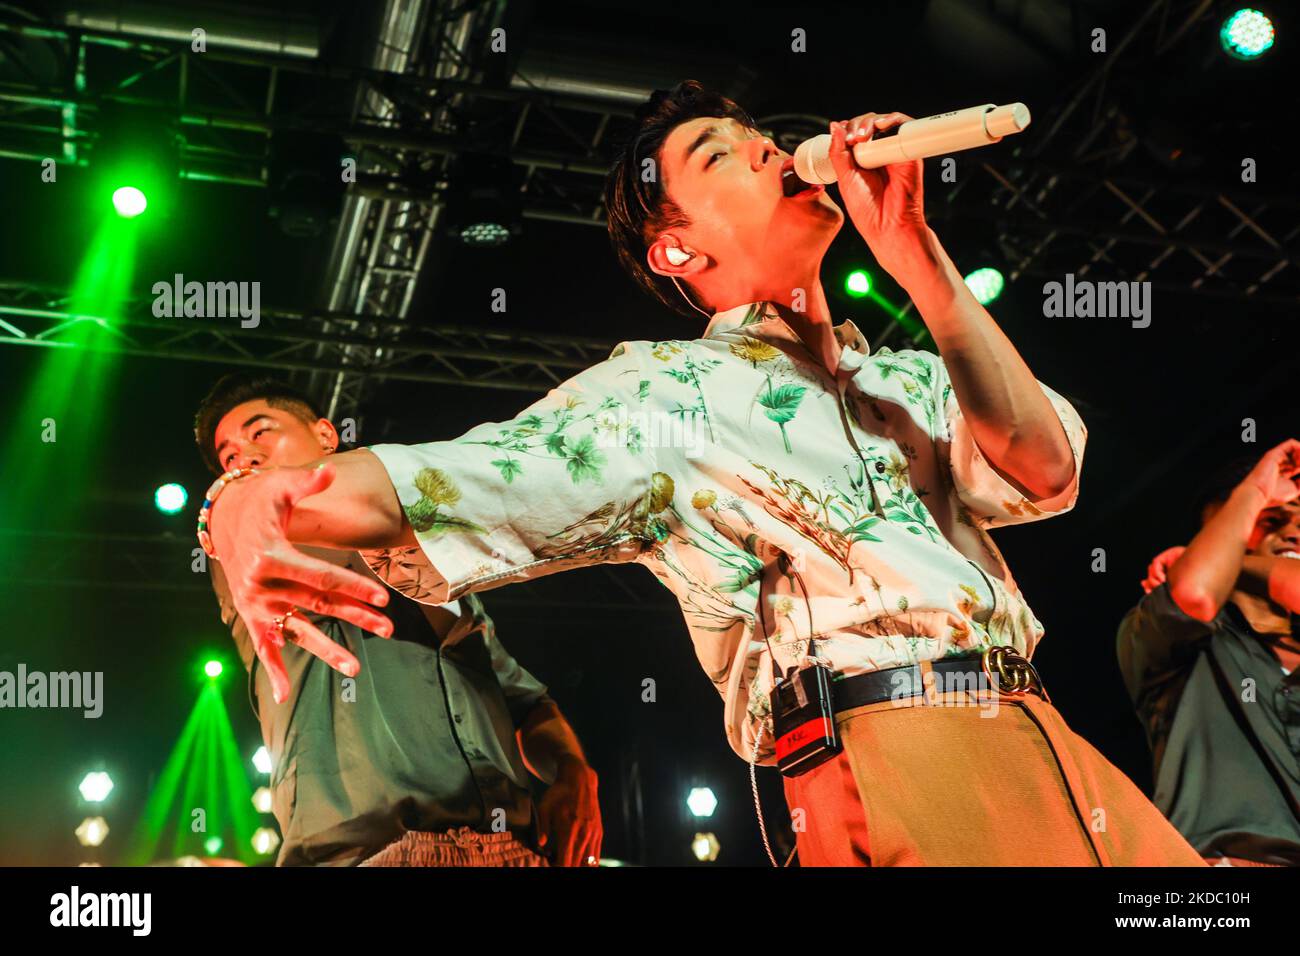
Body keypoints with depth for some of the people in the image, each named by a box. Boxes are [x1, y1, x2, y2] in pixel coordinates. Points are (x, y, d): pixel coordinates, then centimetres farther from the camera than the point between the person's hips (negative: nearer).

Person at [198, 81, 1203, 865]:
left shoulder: (911, 381, 21)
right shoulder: (667, 389, 4)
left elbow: (1043, 471, 2)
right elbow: (478, 474, -10)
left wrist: (915, 255, -2)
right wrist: (254, 504, -29)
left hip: (1051, 743, 7)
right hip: (902, 768, -6)